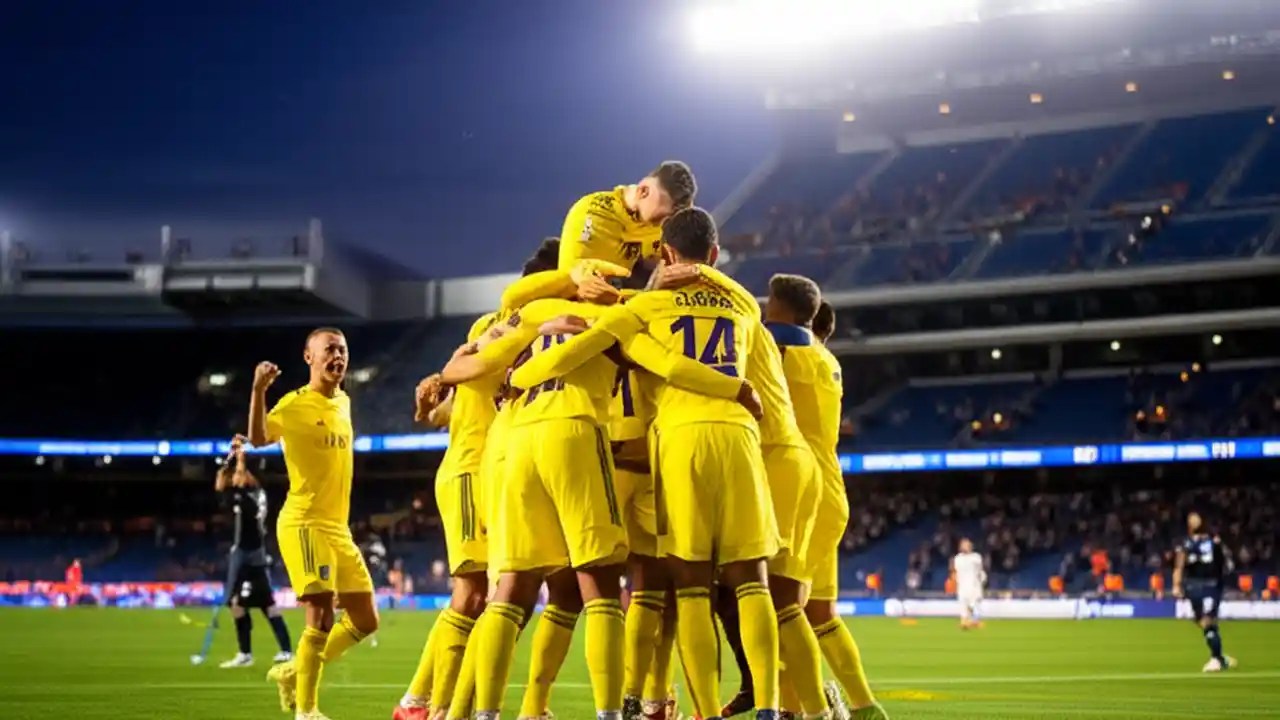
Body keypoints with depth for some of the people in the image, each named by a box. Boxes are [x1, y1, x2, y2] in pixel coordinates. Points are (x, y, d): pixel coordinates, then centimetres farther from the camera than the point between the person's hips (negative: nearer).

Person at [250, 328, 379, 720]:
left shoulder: (343, 403, 14)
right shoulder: (294, 404, -10)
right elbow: (259, 438, -29)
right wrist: (259, 389, -39)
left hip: (339, 527, 8)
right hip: (304, 524, -8)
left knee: (365, 621, 10)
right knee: (322, 617, -15)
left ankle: (293, 672, 24)